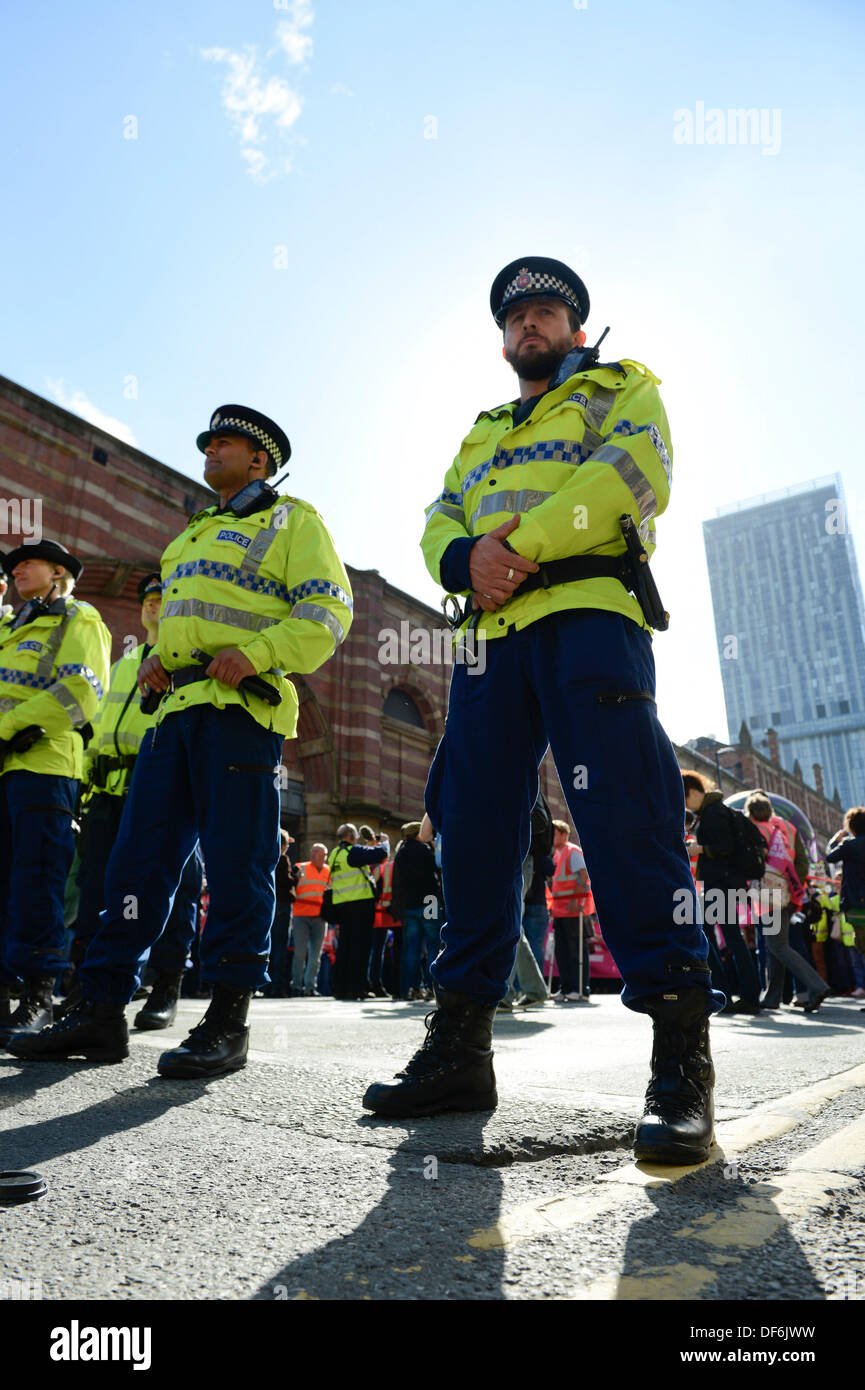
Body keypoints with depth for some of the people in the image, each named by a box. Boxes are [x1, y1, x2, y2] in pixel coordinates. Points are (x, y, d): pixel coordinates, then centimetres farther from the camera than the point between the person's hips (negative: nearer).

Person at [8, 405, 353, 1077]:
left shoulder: (291, 519, 9)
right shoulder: (195, 532, 31)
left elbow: (328, 608, -4)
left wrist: (255, 653, -18)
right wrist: (155, 659, 12)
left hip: (240, 706, -7)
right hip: (178, 705, 7)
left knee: (236, 864, -8)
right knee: (139, 857, 4)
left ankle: (228, 1022, -2)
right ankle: (102, 1011, 10)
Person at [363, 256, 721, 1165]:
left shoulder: (621, 390, 19)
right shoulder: (482, 433, 33)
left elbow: (633, 472, -4)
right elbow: (440, 525, 18)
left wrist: (524, 545, -12)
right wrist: (468, 558, -7)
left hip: (589, 618, -5)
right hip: (492, 633, 6)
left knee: (626, 826, -17)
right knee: (471, 829, 0)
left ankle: (682, 1061, -11)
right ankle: (460, 1046, 7)